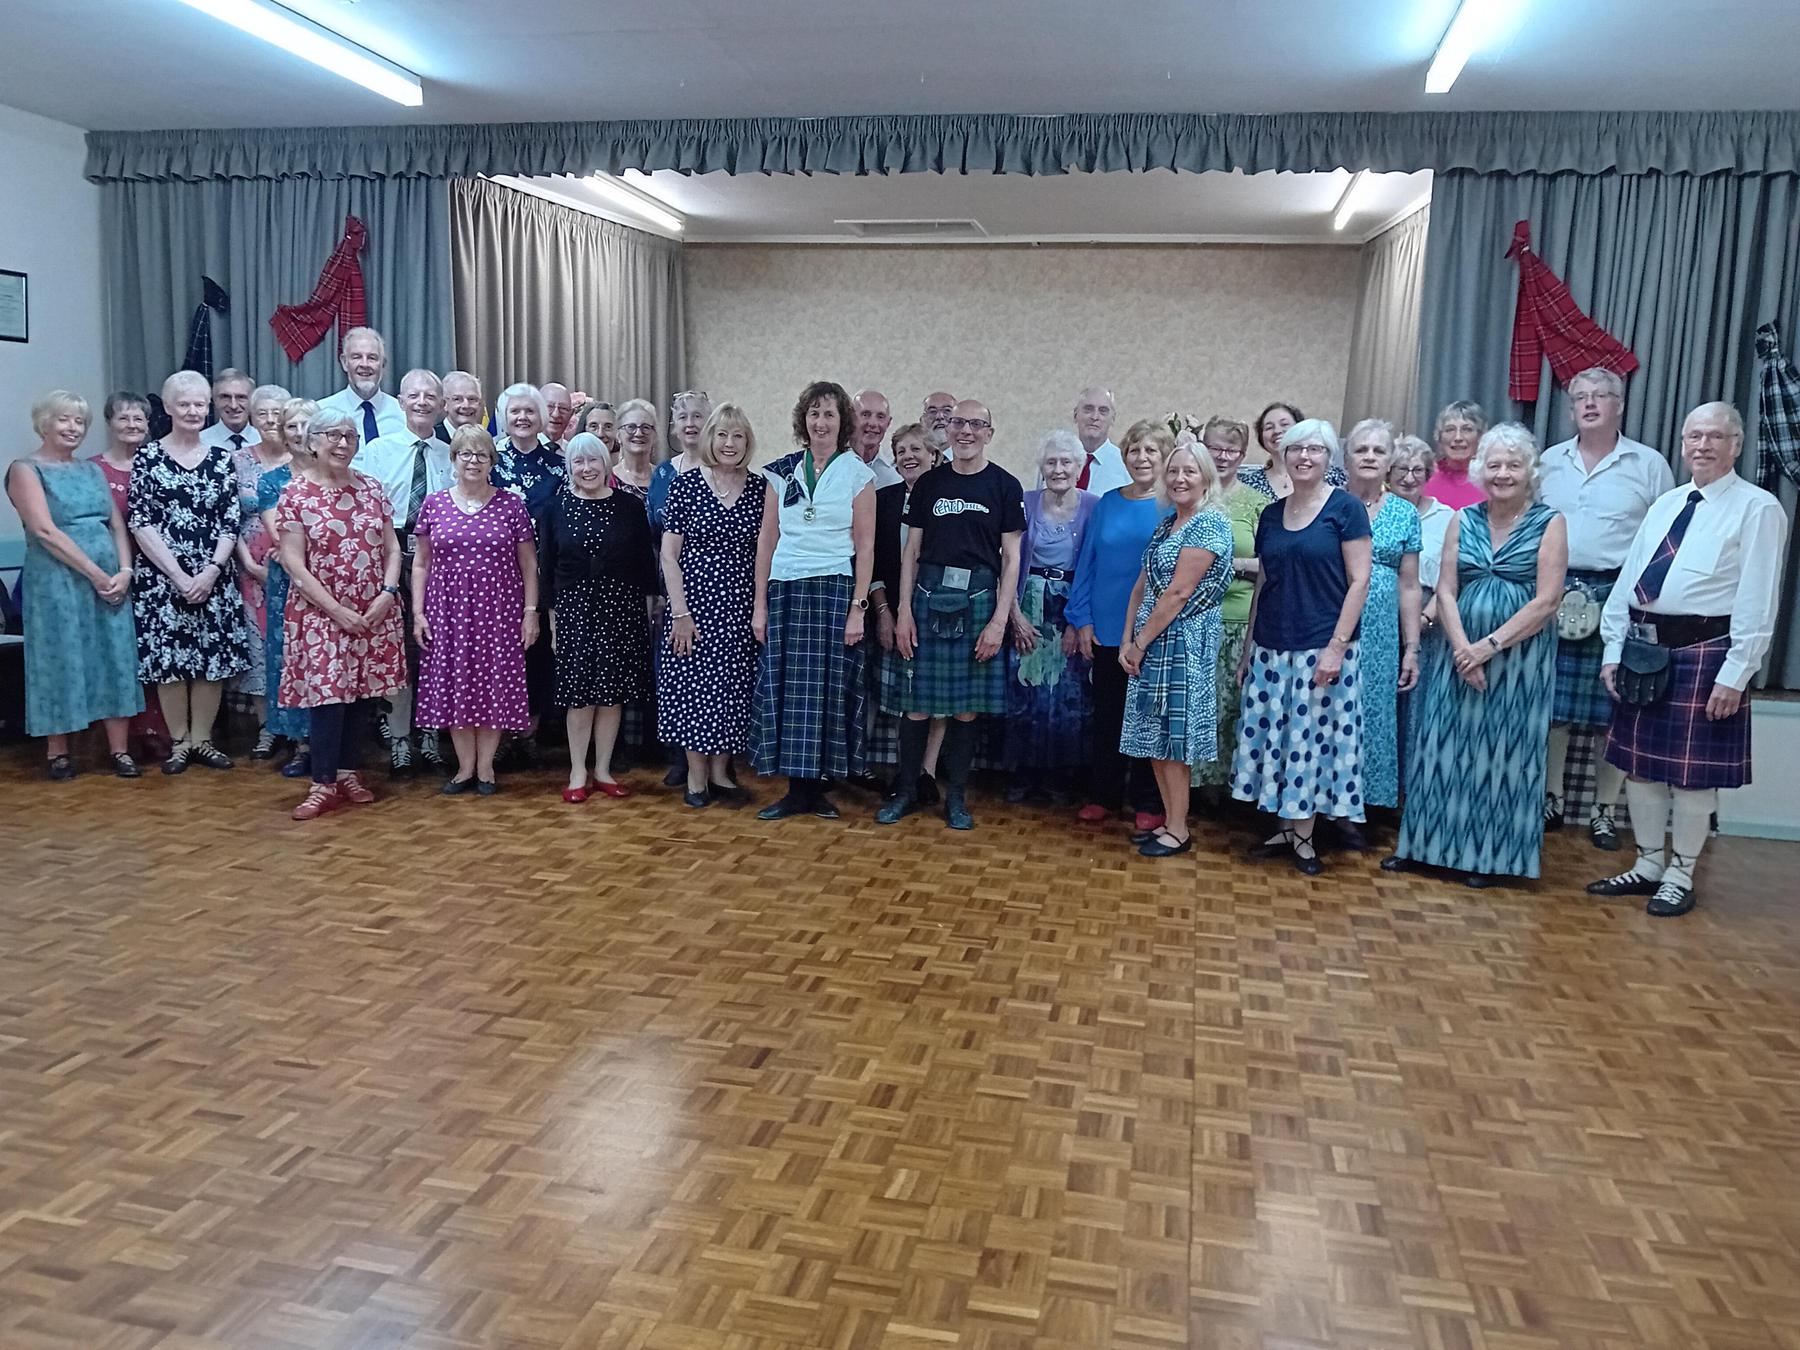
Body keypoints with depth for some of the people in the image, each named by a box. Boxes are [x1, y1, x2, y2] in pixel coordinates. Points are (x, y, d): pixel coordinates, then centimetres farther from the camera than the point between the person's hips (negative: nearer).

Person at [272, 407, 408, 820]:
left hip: (375, 612, 4)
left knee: (362, 693, 8)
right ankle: (323, 784, 4)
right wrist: (336, 609, -13)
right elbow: (293, 563, -8)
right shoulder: (295, 495, -4)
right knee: (327, 695, -5)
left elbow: (392, 548, 8)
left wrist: (387, 594, -7)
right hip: (321, 613, -4)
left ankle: (348, 773, 20)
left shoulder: (371, 488, 8)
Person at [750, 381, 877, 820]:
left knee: (828, 687, 0)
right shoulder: (781, 471, 8)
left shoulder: (857, 474, 2)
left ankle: (815, 787, 10)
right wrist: (760, 604, 4)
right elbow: (767, 540, 8)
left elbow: (865, 545, -1)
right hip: (786, 590, 3)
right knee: (787, 689, 3)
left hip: (835, 590, -2)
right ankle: (796, 789, 11)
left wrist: (857, 607, -8)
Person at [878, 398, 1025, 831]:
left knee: (966, 708, 3)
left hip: (978, 600, -1)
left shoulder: (1004, 486, 3)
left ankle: (956, 796, 17)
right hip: (928, 596, 1)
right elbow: (911, 551, 8)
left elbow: (1010, 559, 1)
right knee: (917, 705, 1)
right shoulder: (929, 483, 8)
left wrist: (999, 620, -7)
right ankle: (905, 792, 15)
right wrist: (904, 612, 0)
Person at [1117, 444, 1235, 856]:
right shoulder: (1167, 524, 14)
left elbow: (1179, 593, -17)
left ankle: (1178, 830, 9)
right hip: (1152, 643, 8)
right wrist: (1129, 641, 2)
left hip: (1185, 642, -8)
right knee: (1155, 736, 11)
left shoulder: (1210, 524, -12)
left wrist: (1140, 643, -13)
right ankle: (1169, 820, 22)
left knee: (1173, 736, -2)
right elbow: (1142, 586, 12)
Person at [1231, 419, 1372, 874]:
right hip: (1272, 648, 5)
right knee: (1272, 737, 7)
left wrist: (1337, 646, -15)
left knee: (1314, 738, 1)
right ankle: (1283, 828, 20)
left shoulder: (1345, 508, -5)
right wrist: (1248, 650, 12)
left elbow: (1359, 582, -9)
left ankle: (1304, 834, 14)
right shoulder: (1271, 515, 10)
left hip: (1322, 648, -5)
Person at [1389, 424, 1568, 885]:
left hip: (1520, 658, -3)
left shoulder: (1549, 523, -3)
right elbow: (1445, 592, 2)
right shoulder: (1463, 520, 6)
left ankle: (1492, 856, 15)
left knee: (1503, 751, 3)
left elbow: (1546, 601, -10)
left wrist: (1491, 645, -15)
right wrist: (1462, 648, -12)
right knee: (1446, 745, 6)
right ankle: (1427, 843, 18)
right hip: (1459, 653, 3)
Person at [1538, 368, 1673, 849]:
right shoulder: (1550, 461, 11)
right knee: (1549, 705, 5)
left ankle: (1604, 812, 11)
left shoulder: (1649, 464, 3)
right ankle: (1551, 801, 17)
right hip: (1554, 593, 2)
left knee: (1614, 711, 2)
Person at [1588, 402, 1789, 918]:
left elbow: (1757, 601, -11)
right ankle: (1648, 865, 27)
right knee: (1639, 761, 12)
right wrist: (1613, 649, 7)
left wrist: (1735, 674, -16)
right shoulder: (1665, 504, 14)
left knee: (1692, 771, 2)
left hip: (1704, 651, -6)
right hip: (1644, 648, 6)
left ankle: (1680, 877, 16)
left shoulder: (1758, 509, -6)